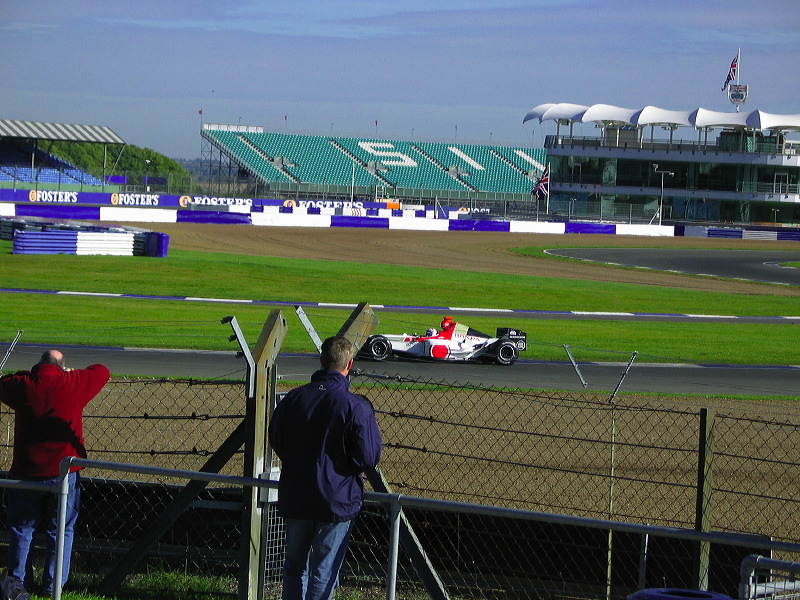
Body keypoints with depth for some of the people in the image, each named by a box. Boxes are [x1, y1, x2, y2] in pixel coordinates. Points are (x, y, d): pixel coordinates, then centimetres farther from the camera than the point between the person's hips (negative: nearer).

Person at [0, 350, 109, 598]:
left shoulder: (22, 386, -5)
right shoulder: (73, 384, -8)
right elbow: (101, 372, 10)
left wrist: (31, 374, 21)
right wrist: (70, 372, 23)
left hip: (26, 471, 1)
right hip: (64, 471, -1)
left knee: (21, 528, 16)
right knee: (60, 531, 10)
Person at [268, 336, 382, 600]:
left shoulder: (294, 398, -4)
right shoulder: (356, 407, -17)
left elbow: (275, 440, 8)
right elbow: (369, 458, -15)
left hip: (294, 499, 4)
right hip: (336, 501, -4)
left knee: (295, 567, 19)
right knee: (324, 573, 4)